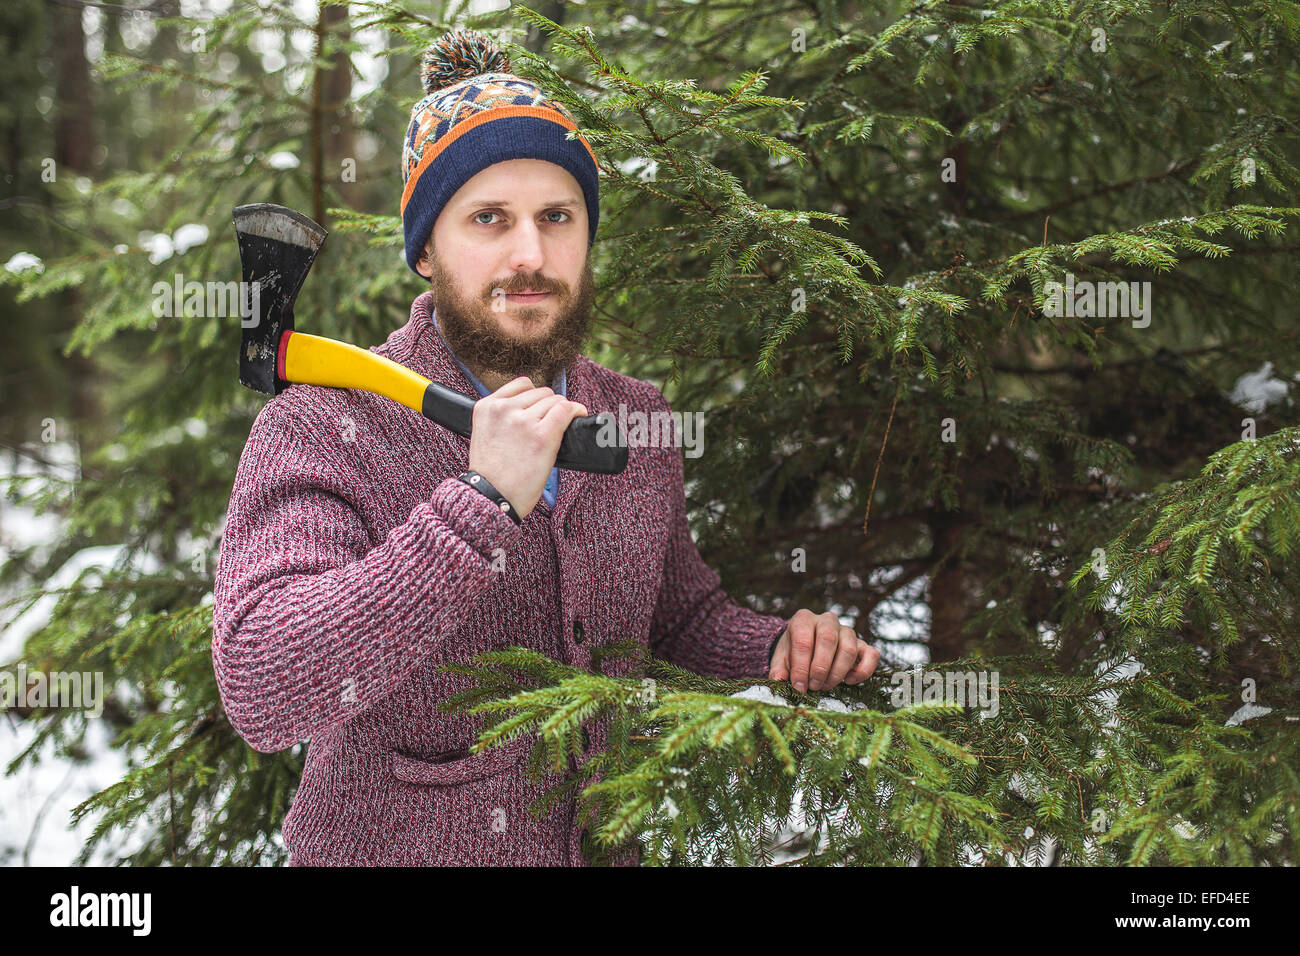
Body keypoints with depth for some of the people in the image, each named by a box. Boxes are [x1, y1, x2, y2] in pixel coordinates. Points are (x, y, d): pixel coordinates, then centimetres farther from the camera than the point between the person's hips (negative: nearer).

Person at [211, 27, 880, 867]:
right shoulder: (319, 432, -19)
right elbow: (261, 691, -32)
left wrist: (782, 649, -8)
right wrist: (482, 504, -36)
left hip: (605, 841, 5)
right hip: (397, 846, -4)